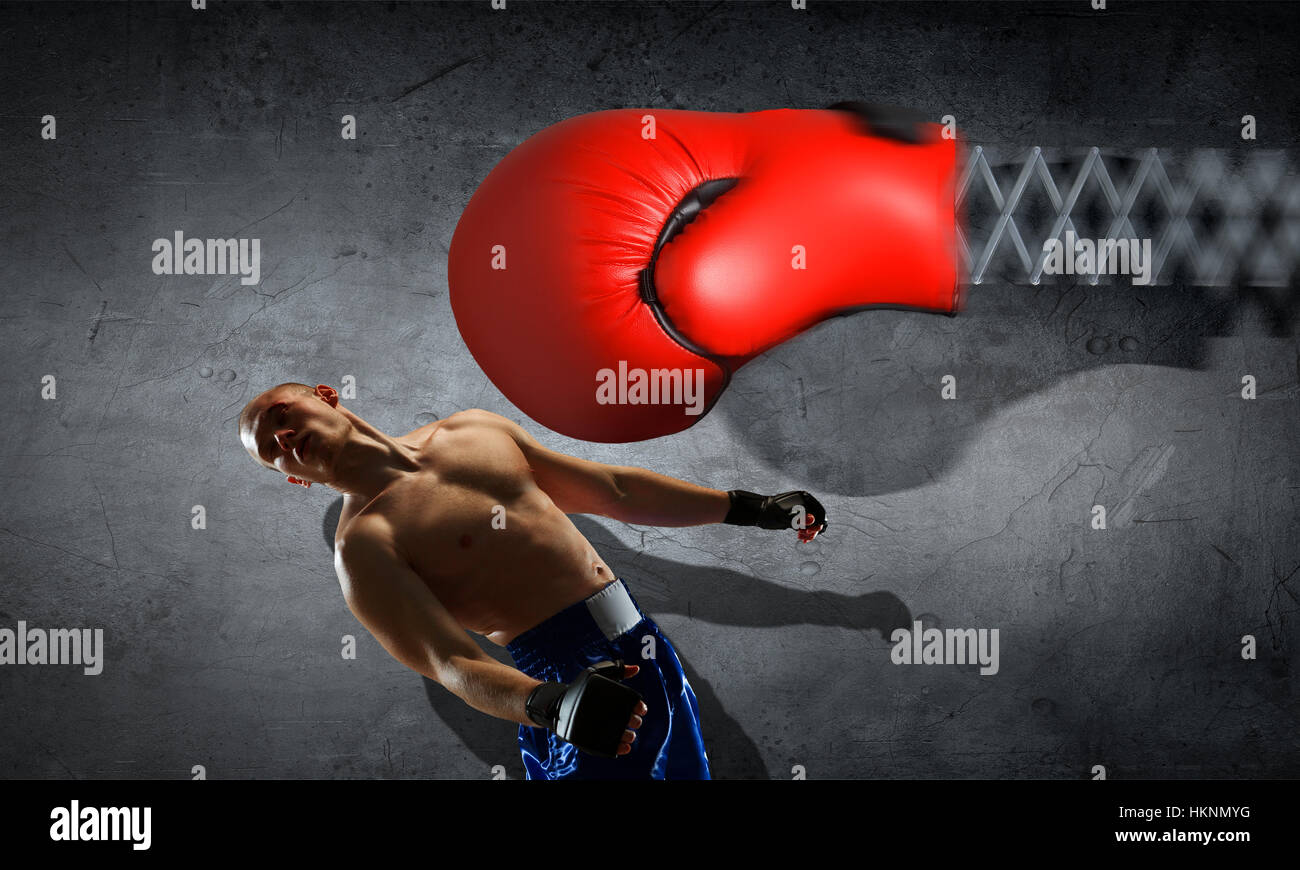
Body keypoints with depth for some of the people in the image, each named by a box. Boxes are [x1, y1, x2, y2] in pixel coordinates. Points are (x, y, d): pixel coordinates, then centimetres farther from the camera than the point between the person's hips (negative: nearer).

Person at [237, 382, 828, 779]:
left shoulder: (474, 429, 11)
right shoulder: (364, 543, -9)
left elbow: (612, 490, 16)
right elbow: (450, 665, -20)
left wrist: (748, 507, 17)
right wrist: (551, 705, -38)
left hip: (646, 648, 6)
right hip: (565, 672, -6)